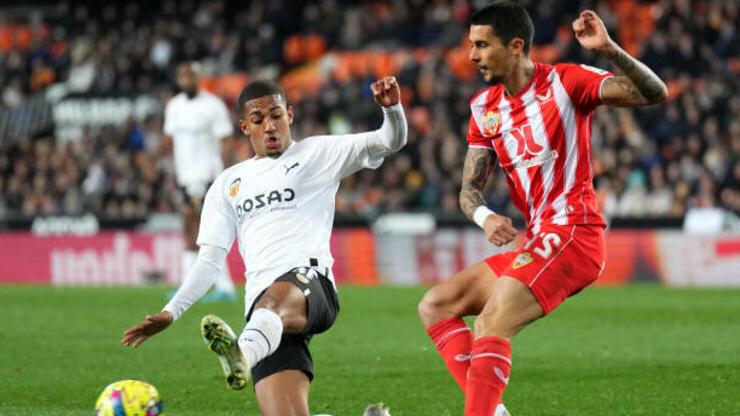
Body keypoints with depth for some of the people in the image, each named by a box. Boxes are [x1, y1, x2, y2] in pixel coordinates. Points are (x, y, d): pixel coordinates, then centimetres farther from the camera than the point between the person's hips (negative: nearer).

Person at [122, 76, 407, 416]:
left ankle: (243, 354, -72)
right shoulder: (228, 184, 27)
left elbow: (388, 143, 6)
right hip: (262, 305, 4)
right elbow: (210, 259, 25)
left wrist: (391, 108, -17)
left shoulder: (317, 154, 17)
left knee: (277, 297, -43)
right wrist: (171, 312, 12)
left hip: (310, 279, -4)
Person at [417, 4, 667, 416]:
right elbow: (470, 187, 12)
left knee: (491, 324, -23)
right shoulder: (484, 108, 12)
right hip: (537, 241, 9)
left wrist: (610, 49, -32)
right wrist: (484, 216, -11)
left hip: (572, 232, -8)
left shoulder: (564, 82, -8)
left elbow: (654, 93, -17)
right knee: (435, 305, 4)